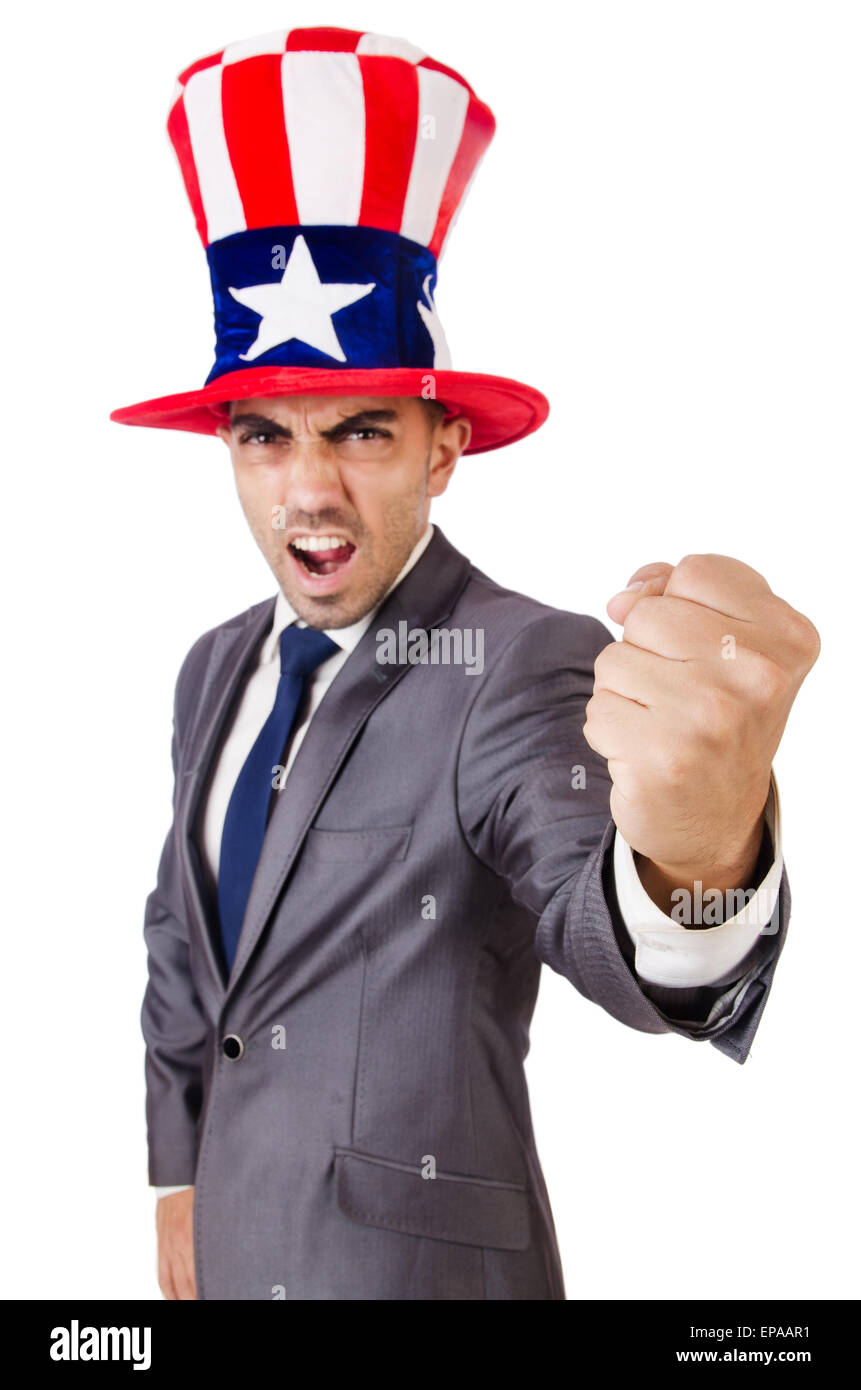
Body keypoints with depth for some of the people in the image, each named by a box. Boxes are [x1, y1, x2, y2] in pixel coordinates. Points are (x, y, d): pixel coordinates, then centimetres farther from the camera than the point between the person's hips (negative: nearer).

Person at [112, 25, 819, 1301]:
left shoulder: (527, 667, -21)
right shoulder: (220, 667, 1)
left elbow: (598, 928, -39)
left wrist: (698, 852, -61)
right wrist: (178, 1179, 9)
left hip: (413, 1254, -6)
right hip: (230, 1235, 6)